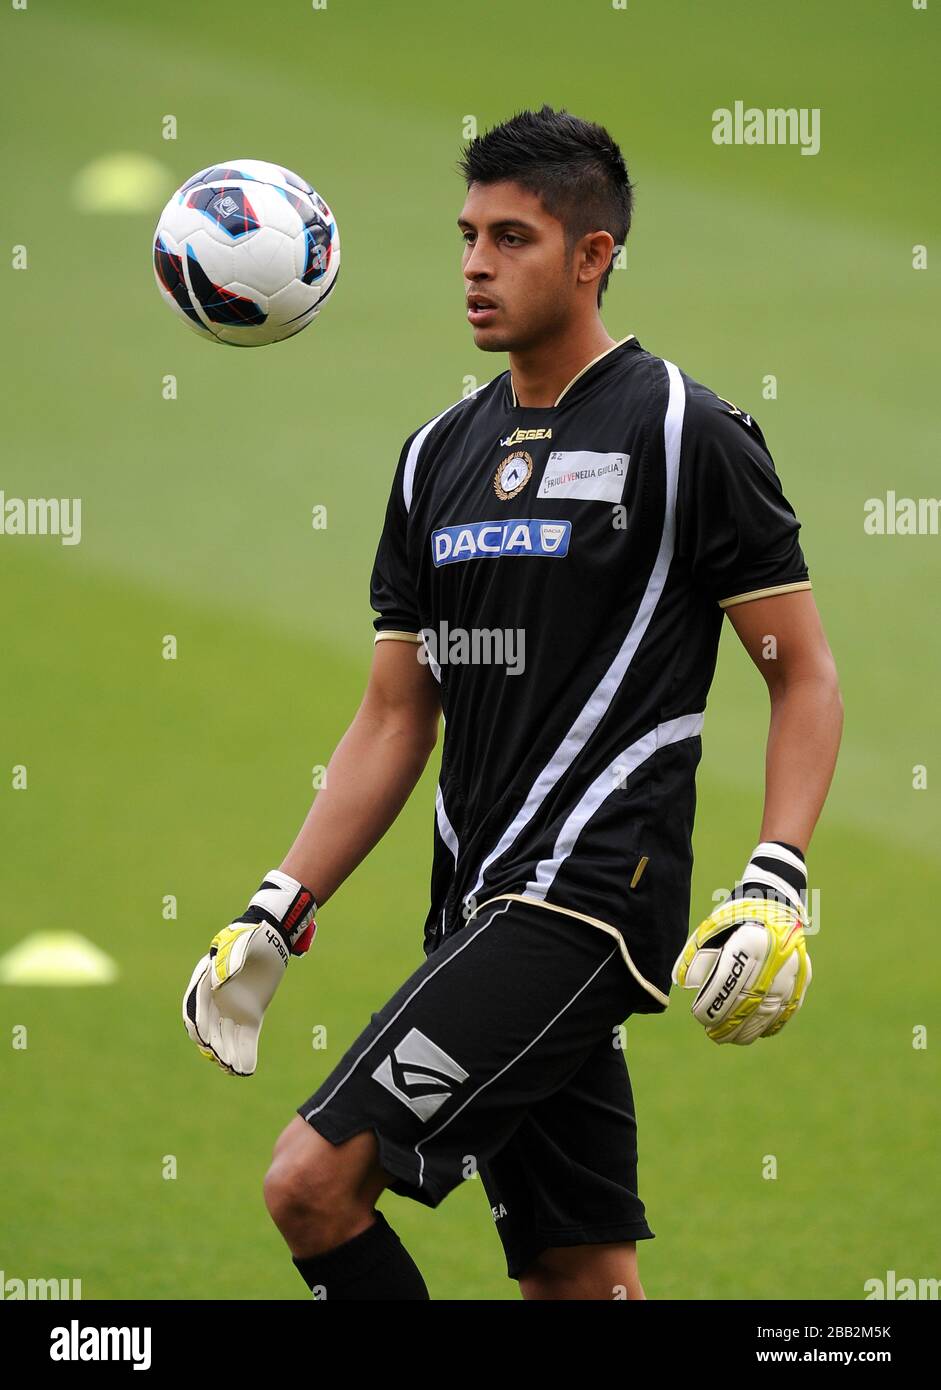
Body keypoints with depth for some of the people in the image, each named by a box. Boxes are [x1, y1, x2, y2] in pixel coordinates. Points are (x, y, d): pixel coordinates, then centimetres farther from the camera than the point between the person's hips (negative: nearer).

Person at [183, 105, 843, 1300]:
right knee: (578, 1278, 7)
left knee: (313, 1180, -18)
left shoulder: (682, 431, -6)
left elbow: (805, 674, -4)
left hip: (590, 890, -7)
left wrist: (775, 887, -17)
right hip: (482, 909, 7)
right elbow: (395, 719, 17)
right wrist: (275, 918, 10)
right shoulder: (439, 455, 15)